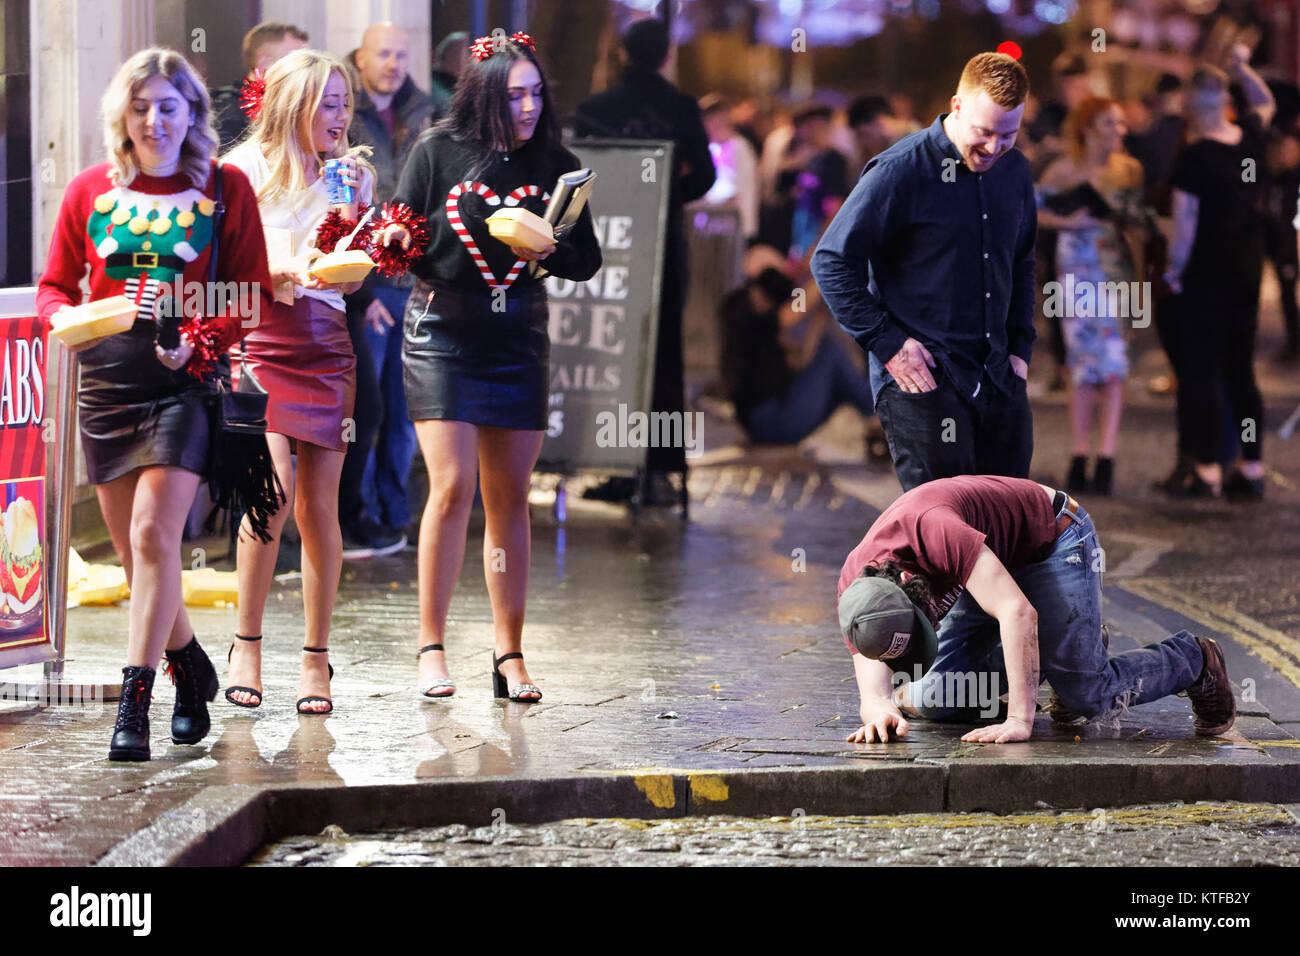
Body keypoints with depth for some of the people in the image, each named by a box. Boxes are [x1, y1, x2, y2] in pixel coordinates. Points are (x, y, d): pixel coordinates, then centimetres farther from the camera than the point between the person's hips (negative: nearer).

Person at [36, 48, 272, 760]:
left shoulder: (225, 188, 2)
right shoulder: (90, 190, 9)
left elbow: (253, 294, 1)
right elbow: (53, 285, 14)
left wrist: (198, 340, -16)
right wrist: (68, 319, -10)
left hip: (184, 382, -4)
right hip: (106, 379, 4)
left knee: (153, 535, -17)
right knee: (133, 551, 8)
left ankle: (133, 702, -16)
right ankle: (191, 670, 29)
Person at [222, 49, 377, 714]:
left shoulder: (350, 175, 14)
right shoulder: (247, 168, 4)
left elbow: (353, 279, 9)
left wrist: (350, 204, -2)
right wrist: (284, 271, -16)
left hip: (328, 352, 3)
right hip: (259, 344, -3)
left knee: (320, 505, 0)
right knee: (275, 489, -17)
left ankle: (316, 657, 8)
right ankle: (247, 642, -2)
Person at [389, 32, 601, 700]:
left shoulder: (556, 165, 3)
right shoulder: (438, 151, -3)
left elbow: (588, 261, 5)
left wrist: (548, 251, -15)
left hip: (519, 344, 3)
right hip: (442, 337, -3)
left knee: (509, 499, 5)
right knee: (451, 488, -11)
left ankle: (510, 654, 10)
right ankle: (431, 648, -2)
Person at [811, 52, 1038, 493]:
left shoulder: (1013, 170, 10)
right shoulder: (899, 172, -10)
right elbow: (831, 262, -8)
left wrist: (1019, 348, 14)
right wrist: (886, 343, -12)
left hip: (998, 378, 6)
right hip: (922, 377, -6)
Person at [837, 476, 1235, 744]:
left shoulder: (932, 530, -42)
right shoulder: (855, 593, -21)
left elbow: (1019, 612, -44)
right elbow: (874, 691, -21)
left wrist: (1020, 721, -46)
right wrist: (880, 710, -47)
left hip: (1053, 539, -7)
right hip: (996, 564, 7)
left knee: (1089, 697, -14)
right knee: (932, 700, -2)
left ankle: (1194, 661, 16)